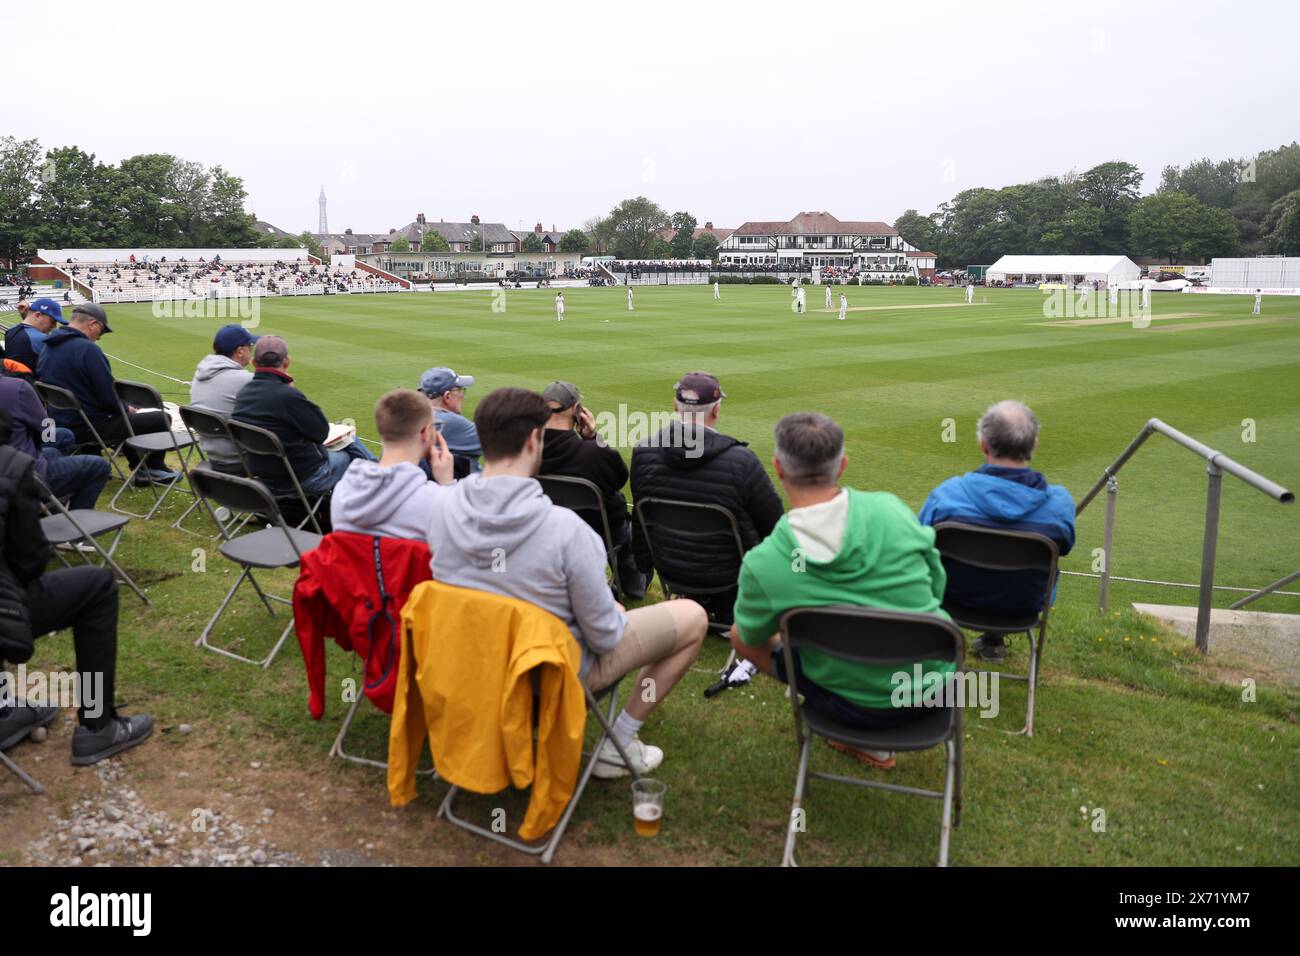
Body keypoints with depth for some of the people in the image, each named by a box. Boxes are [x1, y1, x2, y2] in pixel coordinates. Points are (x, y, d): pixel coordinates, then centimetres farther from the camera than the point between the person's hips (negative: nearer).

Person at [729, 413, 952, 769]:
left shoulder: (762, 564, -20)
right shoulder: (891, 508, -13)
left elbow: (753, 635, -1)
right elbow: (936, 587, 0)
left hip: (862, 708, -3)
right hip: (937, 680, 4)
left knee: (740, 634, 15)